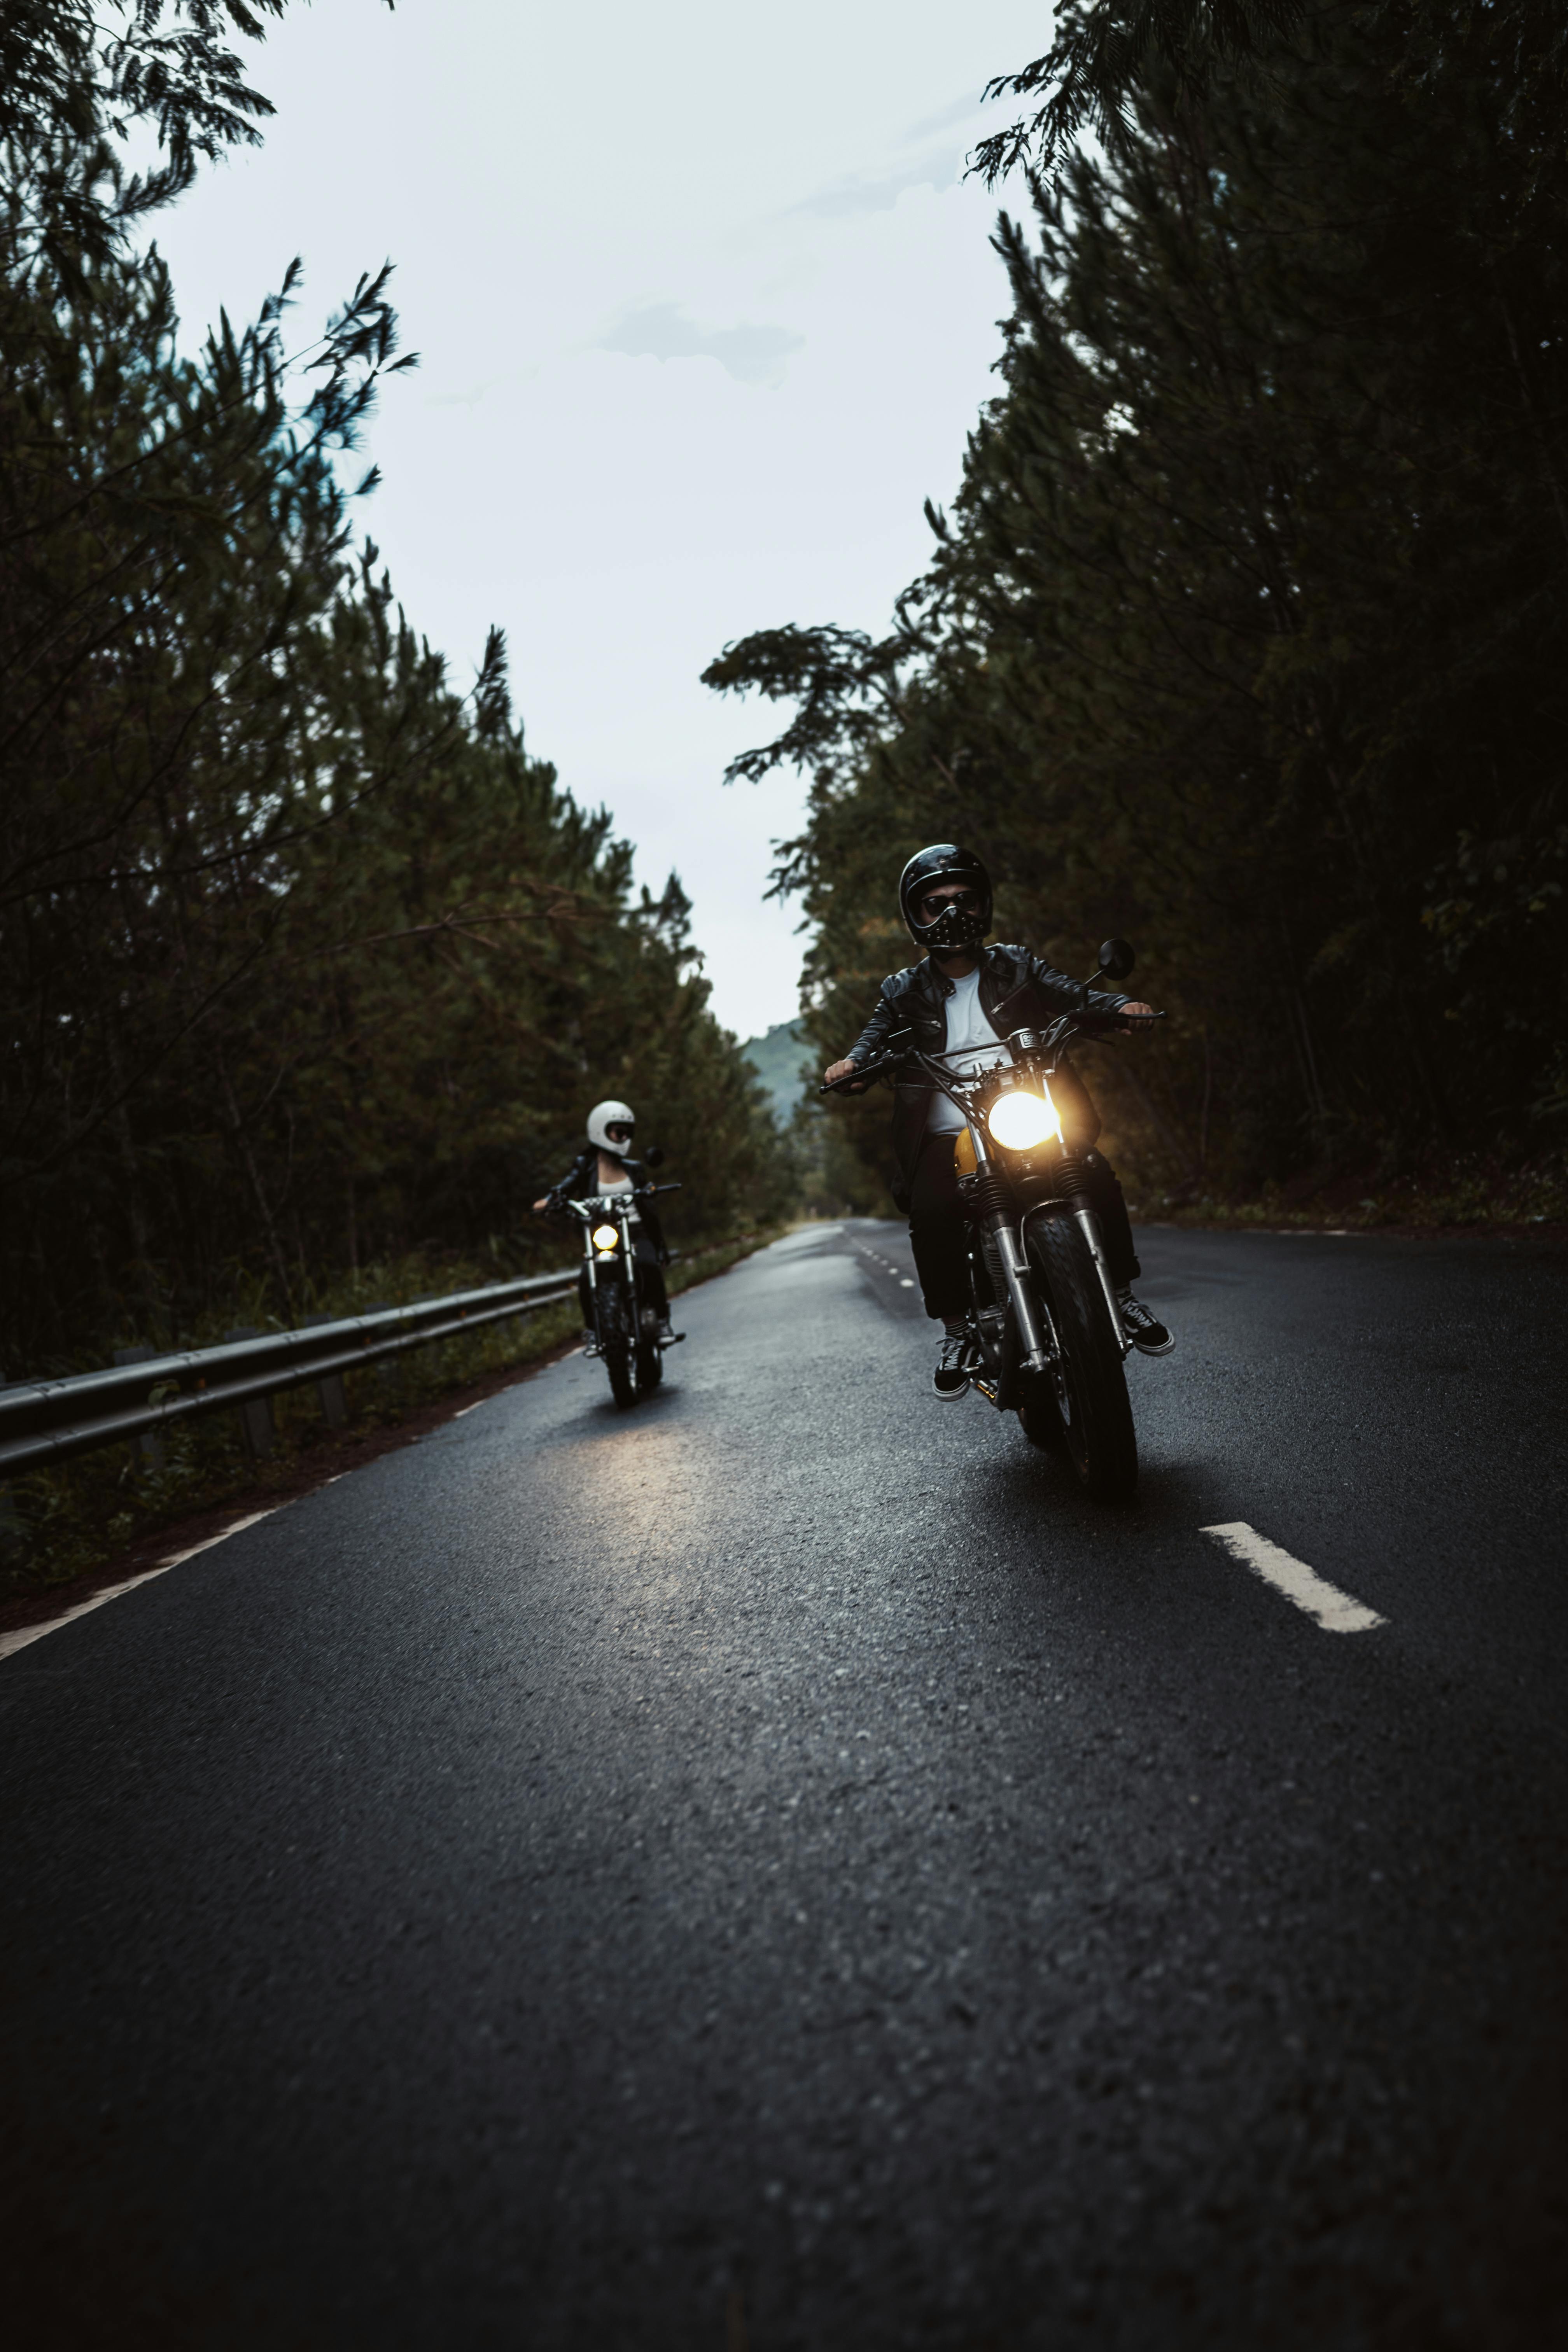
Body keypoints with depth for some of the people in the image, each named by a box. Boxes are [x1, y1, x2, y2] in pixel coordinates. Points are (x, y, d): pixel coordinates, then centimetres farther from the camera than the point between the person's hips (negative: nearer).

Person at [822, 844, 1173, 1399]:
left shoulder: (1016, 967, 14)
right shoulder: (904, 991, 14)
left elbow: (1073, 995, 2)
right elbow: (877, 1036, -1)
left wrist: (1120, 1006, -19)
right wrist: (854, 1064, -25)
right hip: (950, 1134, 0)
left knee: (1097, 1175, -23)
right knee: (929, 1209, -27)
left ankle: (1122, 1295, -3)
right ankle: (957, 1331, -10)